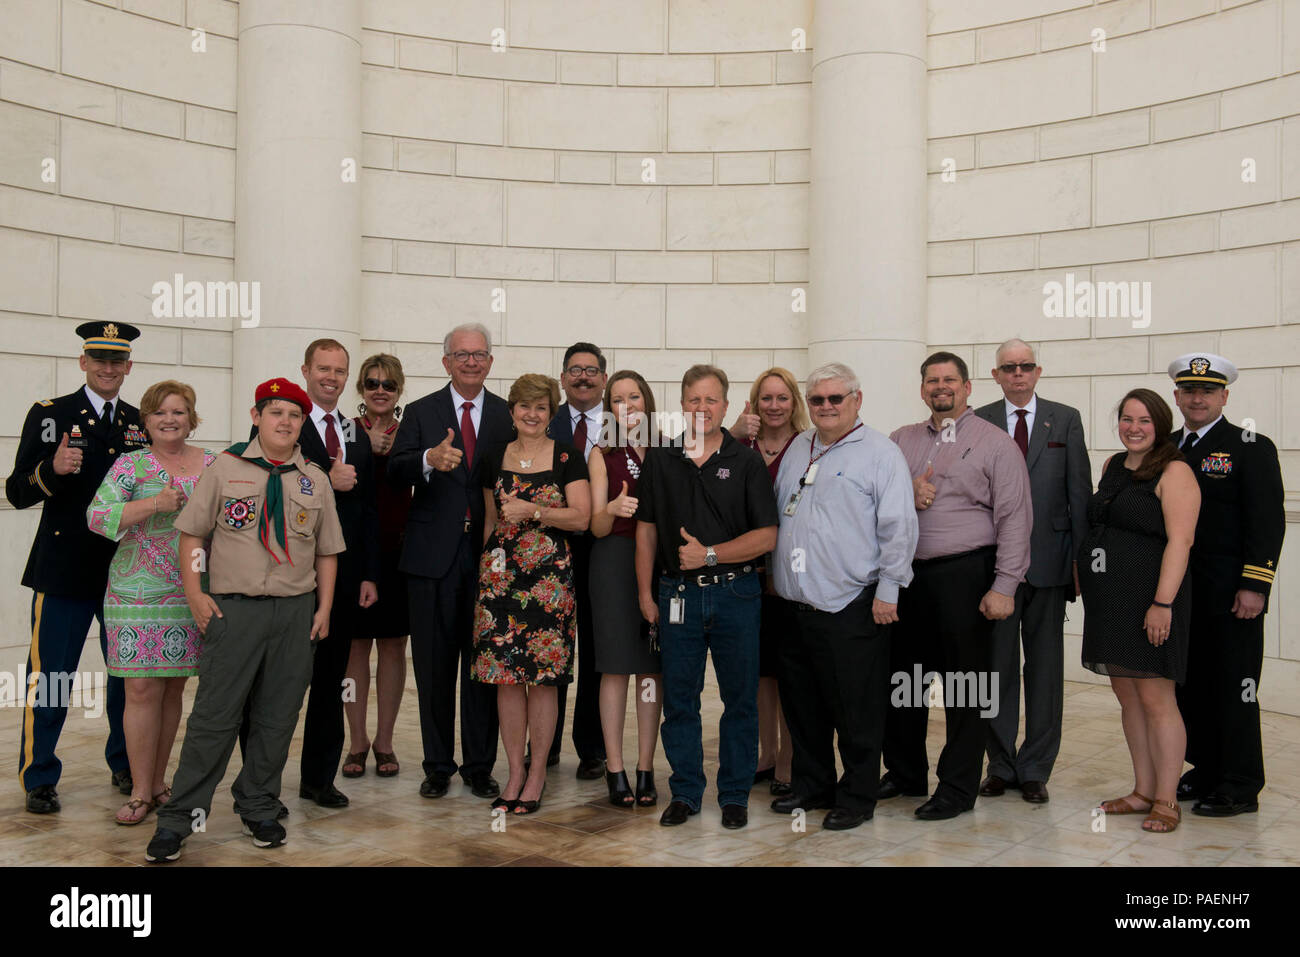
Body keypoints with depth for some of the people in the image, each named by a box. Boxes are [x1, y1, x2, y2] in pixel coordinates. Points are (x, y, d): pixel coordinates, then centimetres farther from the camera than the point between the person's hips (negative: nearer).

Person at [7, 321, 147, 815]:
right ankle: (39, 778, 17)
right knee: (49, 676, 1)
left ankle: (126, 765, 28)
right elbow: (17, 492, -5)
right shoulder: (48, 414, 1)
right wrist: (52, 470, -24)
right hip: (65, 569, -3)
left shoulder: (142, 423, 11)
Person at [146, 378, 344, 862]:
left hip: (296, 611, 3)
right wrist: (194, 593, -4)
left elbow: (327, 551, 12)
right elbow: (192, 532, 4)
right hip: (233, 606, -3)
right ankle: (178, 818, 10)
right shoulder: (226, 467, 2)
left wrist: (323, 608, 6)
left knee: (277, 717, 9)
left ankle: (258, 808, 24)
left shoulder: (315, 479, 9)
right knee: (214, 715, -2)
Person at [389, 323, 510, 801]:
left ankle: (479, 767, 18)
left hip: (487, 553, 1)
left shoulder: (507, 415, 8)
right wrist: (429, 460, -30)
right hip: (433, 556, 0)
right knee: (433, 666, 7)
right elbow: (395, 469, -9)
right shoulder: (420, 412, 5)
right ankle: (438, 766, 21)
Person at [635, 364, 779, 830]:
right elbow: (646, 529, 9)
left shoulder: (747, 462, 0)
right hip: (677, 594, 2)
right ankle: (685, 792, 21)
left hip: (735, 592, -1)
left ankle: (735, 795, 19)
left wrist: (710, 554, -13)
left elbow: (767, 535, -4)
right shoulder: (660, 460, 6)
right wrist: (645, 594, 4)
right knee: (679, 698, 8)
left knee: (740, 698, 6)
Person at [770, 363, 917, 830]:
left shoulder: (880, 453, -6)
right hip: (795, 604, 7)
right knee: (802, 704, 16)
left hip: (851, 608, -7)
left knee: (856, 709, 3)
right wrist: (770, 575, 16)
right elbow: (775, 515, 21)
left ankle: (857, 798, 17)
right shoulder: (797, 449, 14)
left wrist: (888, 591, -13)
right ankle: (812, 785, 31)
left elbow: (899, 528, -10)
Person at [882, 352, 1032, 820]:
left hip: (964, 575, -4)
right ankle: (905, 772, 29)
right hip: (907, 575, 5)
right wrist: (907, 496, -10)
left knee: (965, 688, 4)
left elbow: (1014, 518, -7)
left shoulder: (996, 443, -1)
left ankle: (958, 789, 16)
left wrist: (1004, 586, -14)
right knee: (902, 679, 12)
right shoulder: (902, 440, 13)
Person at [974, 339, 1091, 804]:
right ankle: (1001, 765, 19)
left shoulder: (1066, 420, 6)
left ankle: (1035, 769, 18)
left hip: (1049, 562, 1)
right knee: (997, 665, 7)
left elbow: (1080, 491, 3)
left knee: (1045, 667, 7)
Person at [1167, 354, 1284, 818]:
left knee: (1234, 689, 0)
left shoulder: (1252, 447, -3)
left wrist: (1254, 586, -16)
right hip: (1180, 593, 6)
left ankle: (1240, 788, 11)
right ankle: (1205, 772, 25)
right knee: (1190, 686, 12)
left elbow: (1268, 522, -9)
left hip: (1231, 596, -6)